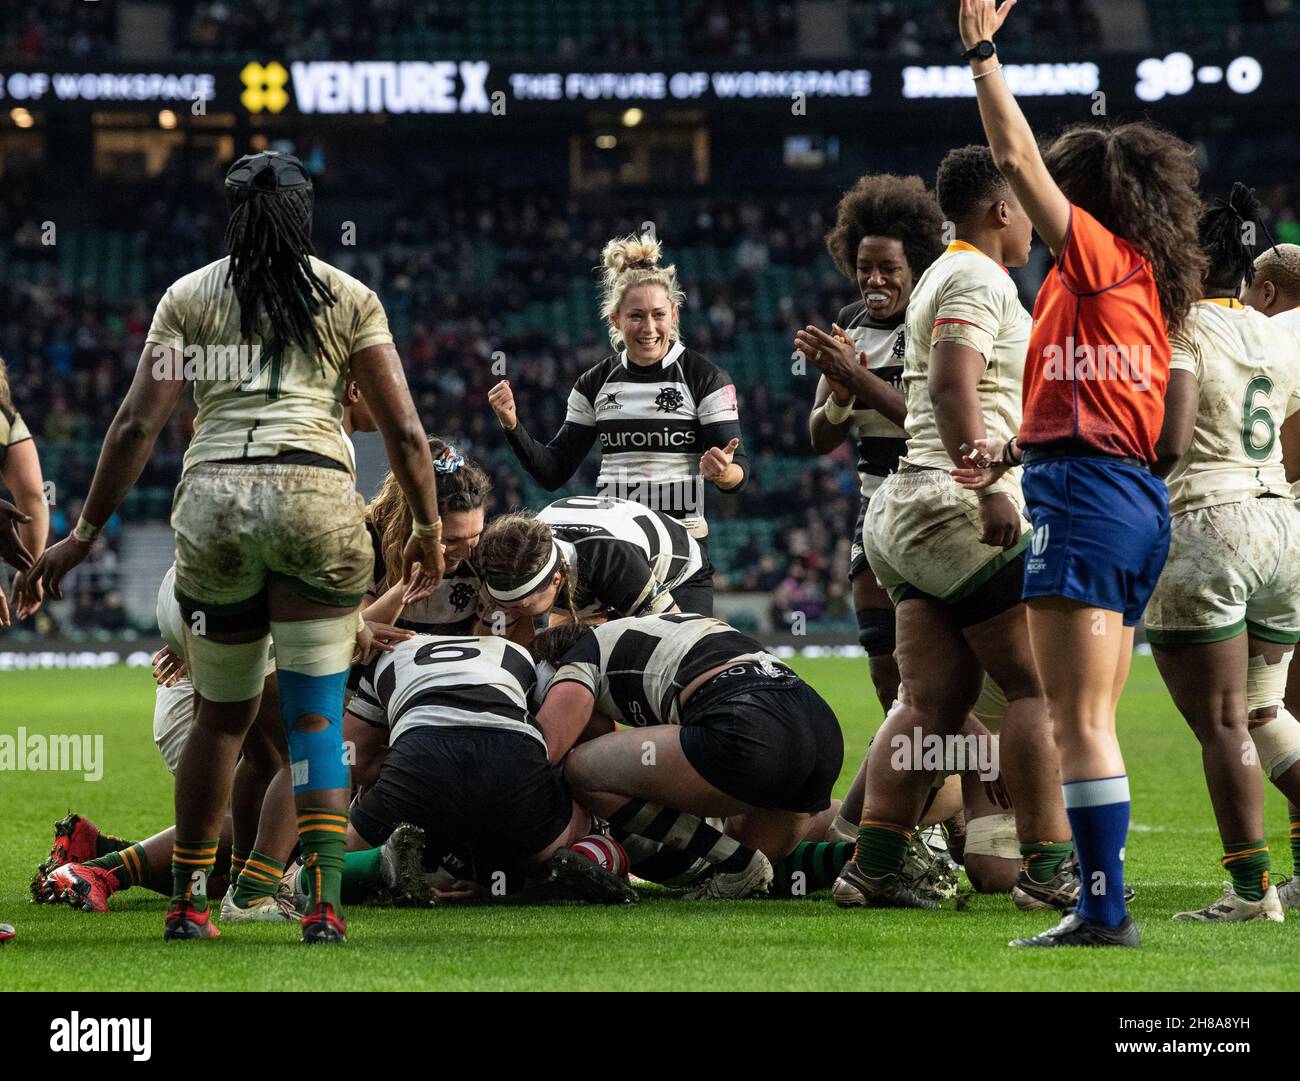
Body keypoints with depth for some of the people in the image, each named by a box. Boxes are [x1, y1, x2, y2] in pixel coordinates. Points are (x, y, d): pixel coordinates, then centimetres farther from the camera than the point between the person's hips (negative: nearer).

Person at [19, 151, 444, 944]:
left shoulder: (190, 297, 13)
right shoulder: (348, 298, 13)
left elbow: (138, 426, 7)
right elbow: (404, 430, 8)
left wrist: (86, 533, 13)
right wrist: (429, 530, 20)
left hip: (215, 502, 1)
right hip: (316, 496, -1)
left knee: (222, 715, 15)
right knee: (317, 715, 2)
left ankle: (189, 901, 19)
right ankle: (326, 901, -9)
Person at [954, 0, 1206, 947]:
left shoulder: (1099, 256, -5)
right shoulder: (1147, 282, 20)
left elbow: (1016, 157, -12)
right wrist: (1018, 449, 22)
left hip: (1087, 494, -10)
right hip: (1136, 492, 10)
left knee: (1080, 717, -10)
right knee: (1090, 718, 12)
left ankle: (1104, 909, -14)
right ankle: (1104, 904, 11)